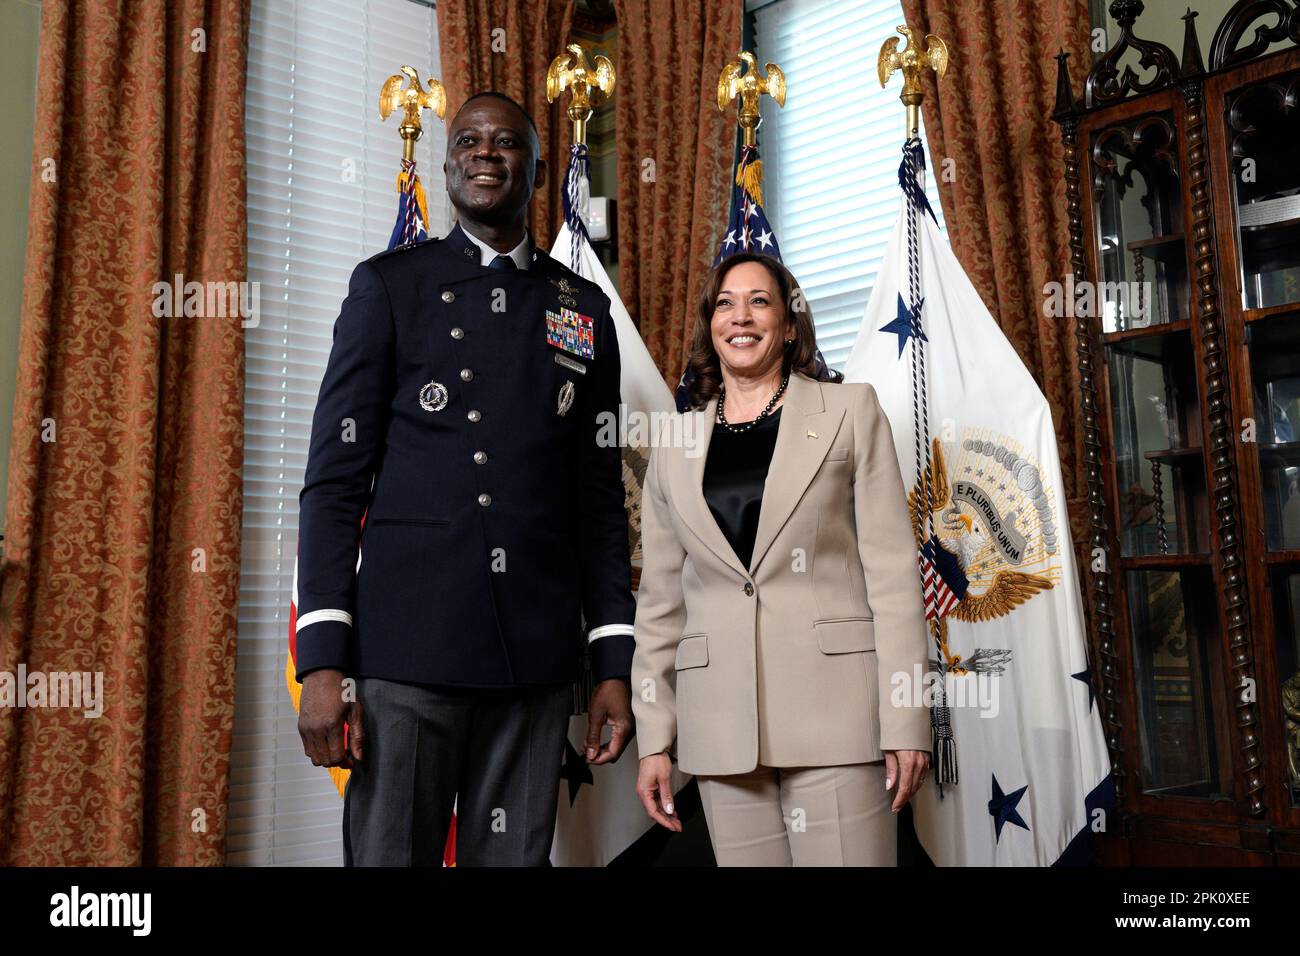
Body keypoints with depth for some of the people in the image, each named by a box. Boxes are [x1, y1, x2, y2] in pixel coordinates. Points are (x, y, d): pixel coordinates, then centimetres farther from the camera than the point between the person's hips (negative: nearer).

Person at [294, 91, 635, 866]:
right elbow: (335, 480, -1)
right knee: (390, 853, 3)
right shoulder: (388, 285, 5)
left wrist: (615, 662, 6)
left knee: (516, 856, 9)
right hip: (407, 639, -2)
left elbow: (600, 499, 12)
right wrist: (323, 660, -9)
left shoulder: (585, 309, 12)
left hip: (537, 655, 3)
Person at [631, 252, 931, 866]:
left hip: (833, 707, -2)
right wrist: (653, 740, 8)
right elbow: (660, 601, 12)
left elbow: (892, 571, 0)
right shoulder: (674, 447, 13)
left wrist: (906, 721, -6)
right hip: (721, 722, 3)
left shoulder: (850, 412, 5)